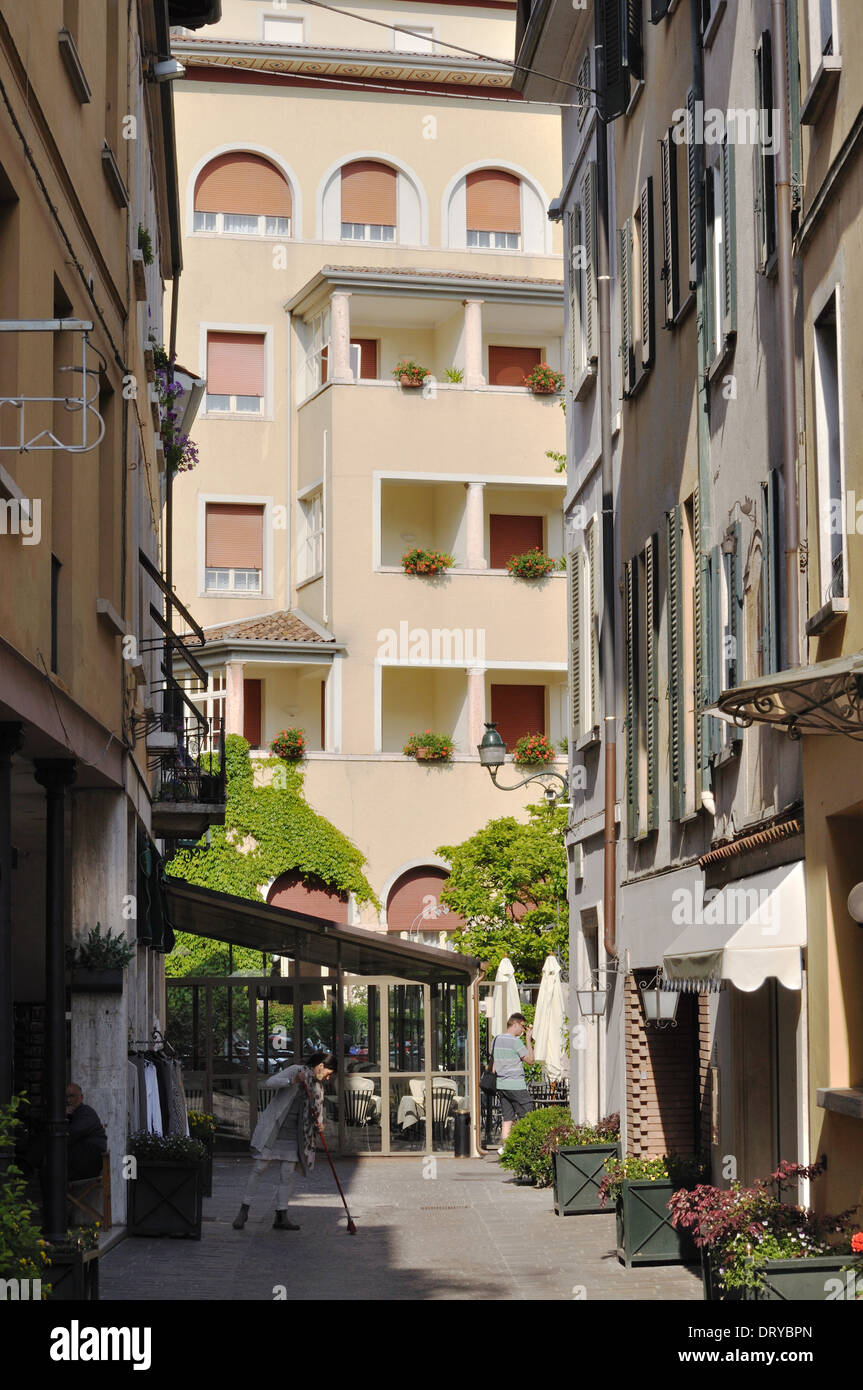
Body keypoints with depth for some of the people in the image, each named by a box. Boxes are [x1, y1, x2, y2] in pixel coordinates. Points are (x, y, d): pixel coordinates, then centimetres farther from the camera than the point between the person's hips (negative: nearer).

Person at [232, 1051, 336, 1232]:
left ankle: (281, 1217, 3)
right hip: (272, 1128, -6)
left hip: (292, 1134, 6)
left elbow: (318, 1108, 20)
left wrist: (319, 1122, -3)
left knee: (287, 1174, -1)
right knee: (259, 1168, -4)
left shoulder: (318, 1085, 12)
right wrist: (292, 1081, -32)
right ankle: (243, 1210, 7)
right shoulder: (294, 1071, -8)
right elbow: (269, 1083, -18)